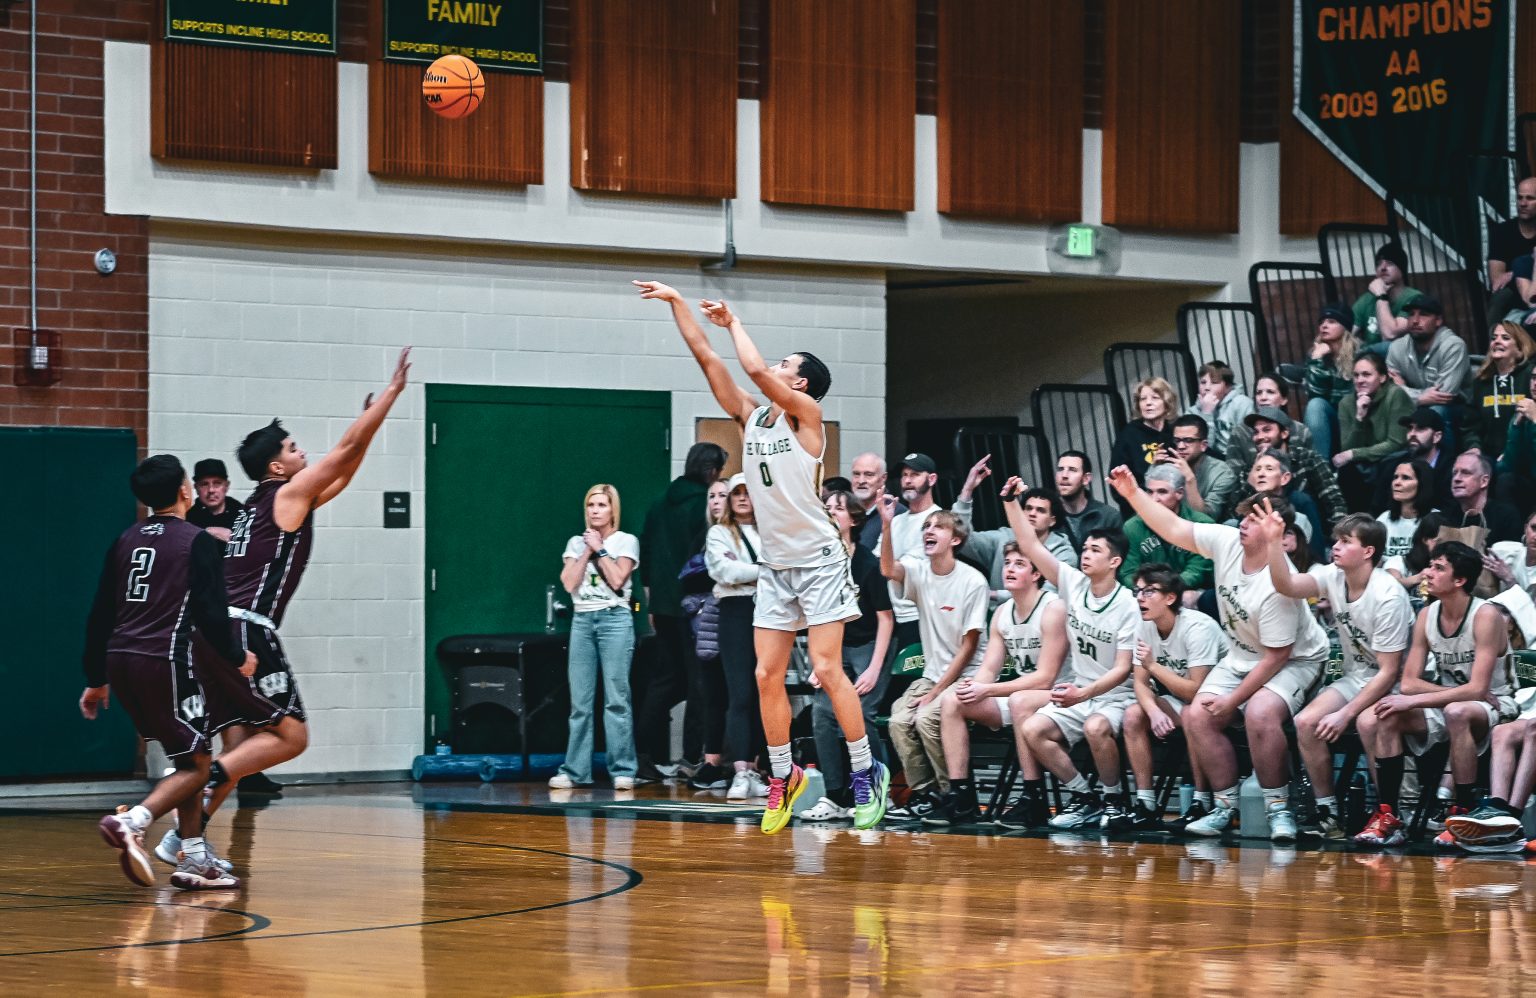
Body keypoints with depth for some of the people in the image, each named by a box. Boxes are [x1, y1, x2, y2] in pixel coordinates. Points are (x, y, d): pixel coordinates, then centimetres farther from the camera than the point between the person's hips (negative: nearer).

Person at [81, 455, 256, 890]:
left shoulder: (126, 540, 15)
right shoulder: (199, 542, -3)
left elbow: (99, 614, 15)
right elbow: (210, 612, -10)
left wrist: (96, 680, 22)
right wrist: (237, 658, 6)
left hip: (120, 659, 7)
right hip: (164, 661, -7)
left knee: (188, 757, 18)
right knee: (196, 764, 0)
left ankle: (195, 859, 14)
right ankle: (132, 821, -24)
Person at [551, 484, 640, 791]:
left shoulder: (626, 541, 4)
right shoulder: (577, 543, 14)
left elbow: (617, 579, -9)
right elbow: (569, 583, 2)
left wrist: (599, 549, -3)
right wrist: (587, 551, -1)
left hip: (615, 619, -4)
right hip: (582, 619, 4)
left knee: (617, 699, -8)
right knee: (580, 701, 1)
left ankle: (622, 770, -7)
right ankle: (575, 771, 2)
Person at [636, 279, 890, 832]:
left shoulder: (808, 414, -7)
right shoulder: (751, 419, 10)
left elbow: (755, 368, -20)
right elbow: (706, 357, 8)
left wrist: (734, 322, -5)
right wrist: (677, 303, 4)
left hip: (819, 562, -6)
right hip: (775, 565, 7)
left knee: (827, 670, -11)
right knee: (767, 675, 2)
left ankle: (866, 772, -3)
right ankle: (783, 777, 11)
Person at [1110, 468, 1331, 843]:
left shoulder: (1278, 584, -30)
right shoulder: (1226, 541, -12)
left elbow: (1276, 657, -25)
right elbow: (1174, 528, 1)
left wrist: (1232, 700, -20)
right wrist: (1133, 493, -7)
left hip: (1295, 660, -7)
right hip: (1242, 656, 7)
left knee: (1259, 713, -34)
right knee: (1197, 717, -11)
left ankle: (1278, 808, -20)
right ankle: (1226, 807, -1)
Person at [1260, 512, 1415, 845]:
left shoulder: (1388, 596, -23)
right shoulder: (1333, 578, -4)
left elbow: (1389, 671, -22)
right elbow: (1286, 586, -18)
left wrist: (1345, 714, -24)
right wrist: (1273, 542, -30)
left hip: (1395, 684, -7)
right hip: (1356, 677, 7)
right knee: (1307, 722, -16)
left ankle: (1388, 816, -23)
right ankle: (1329, 815, -5)